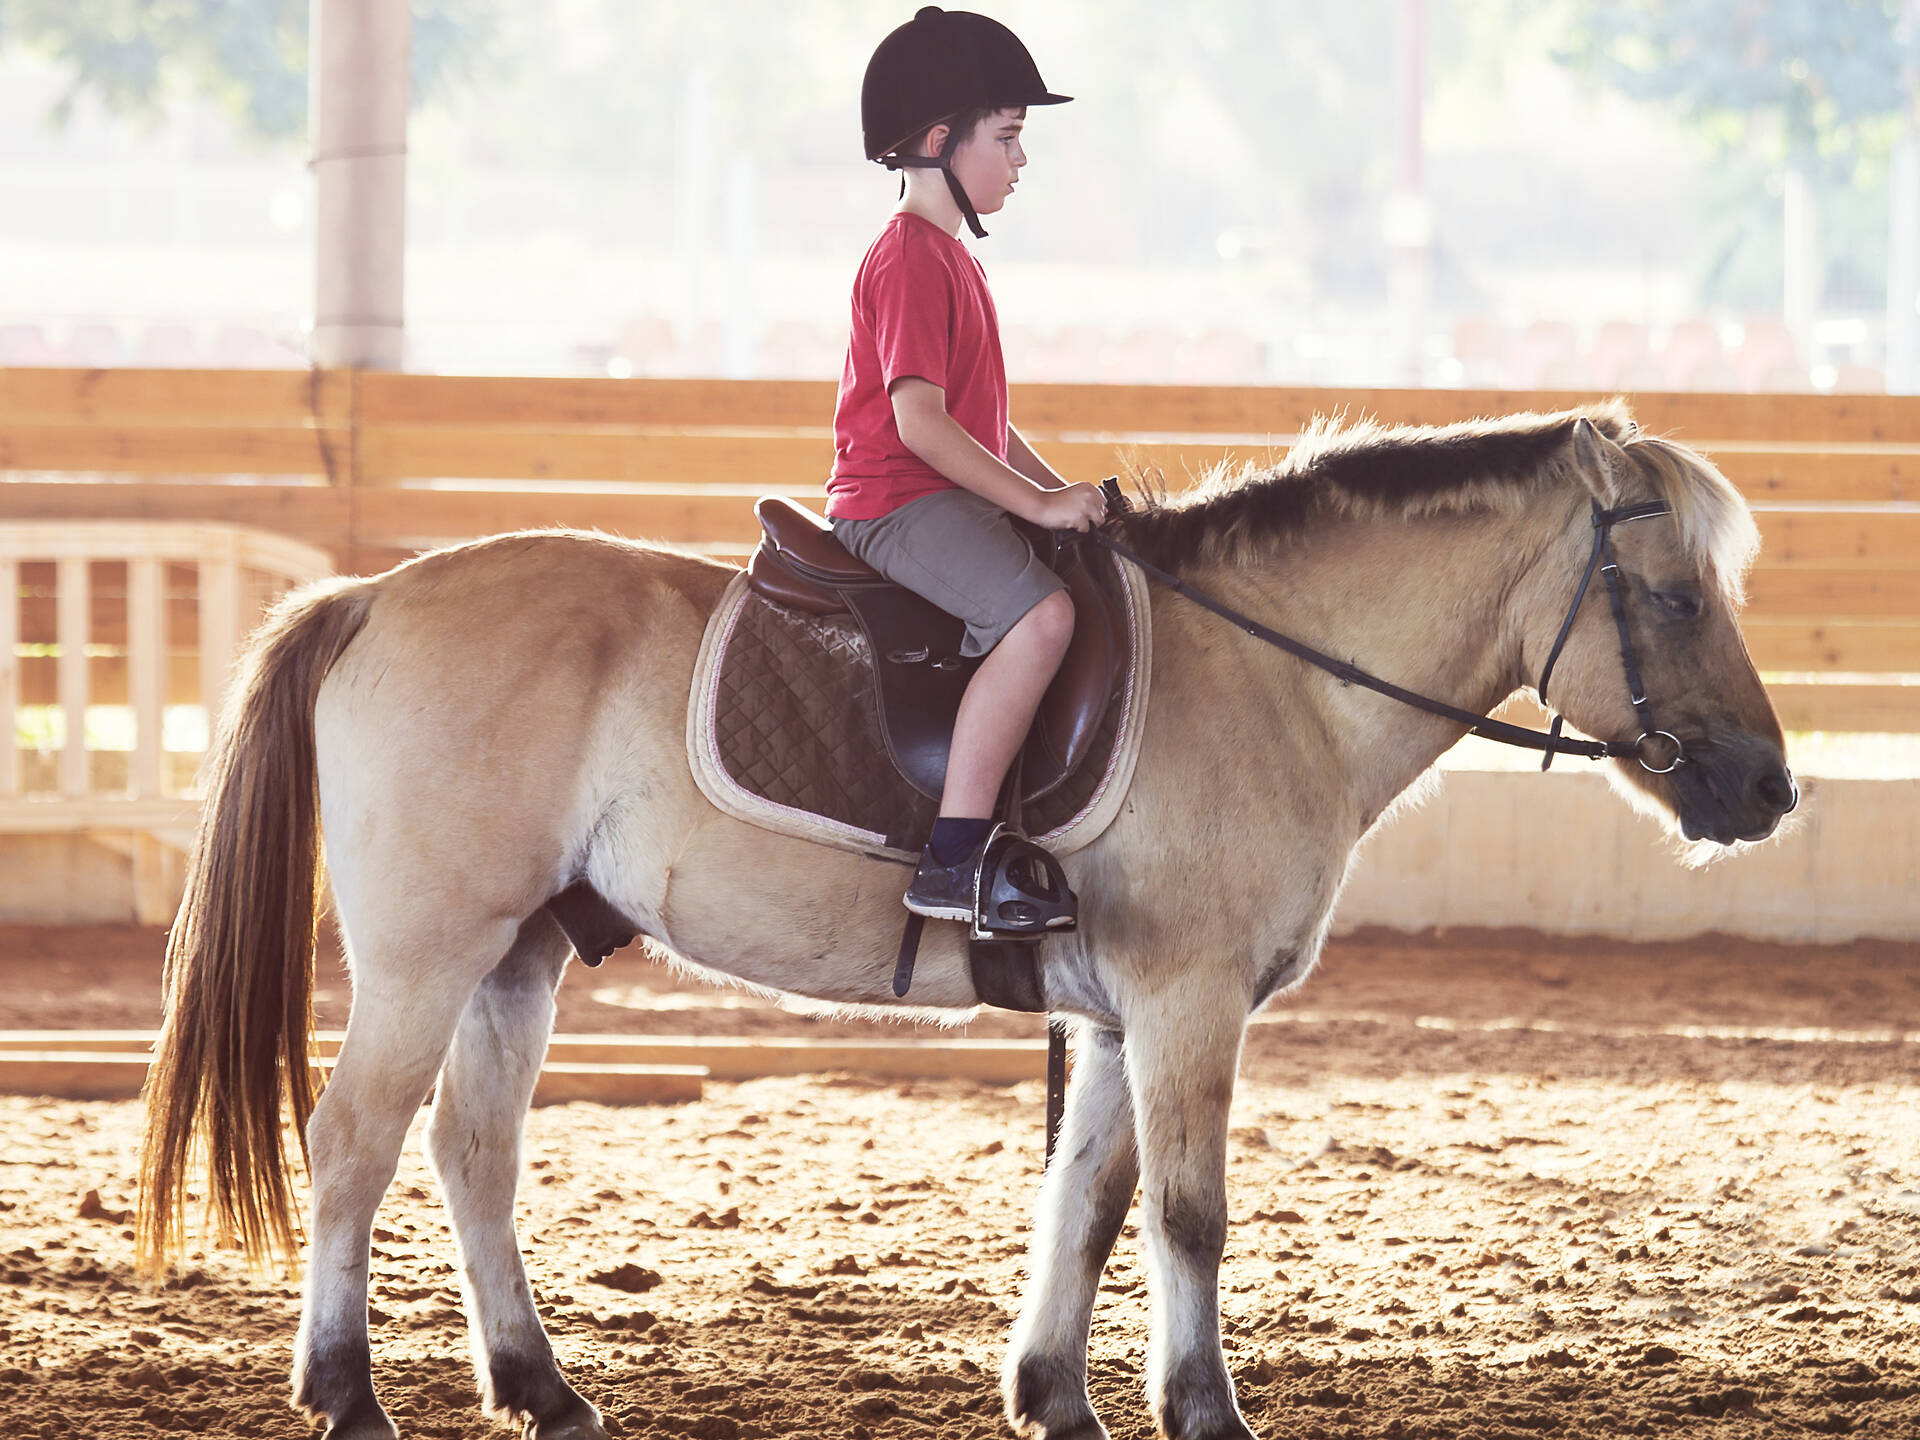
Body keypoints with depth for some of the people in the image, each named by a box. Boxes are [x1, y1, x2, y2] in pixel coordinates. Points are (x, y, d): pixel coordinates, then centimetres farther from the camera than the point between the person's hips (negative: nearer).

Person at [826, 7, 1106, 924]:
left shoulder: (951, 256, 21)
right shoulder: (911, 261, -13)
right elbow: (920, 421, -22)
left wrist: (1060, 489, 12)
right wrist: (1040, 503, -22)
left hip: (951, 497, 11)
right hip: (896, 503, -11)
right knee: (1041, 613, -31)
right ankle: (951, 864, -33)